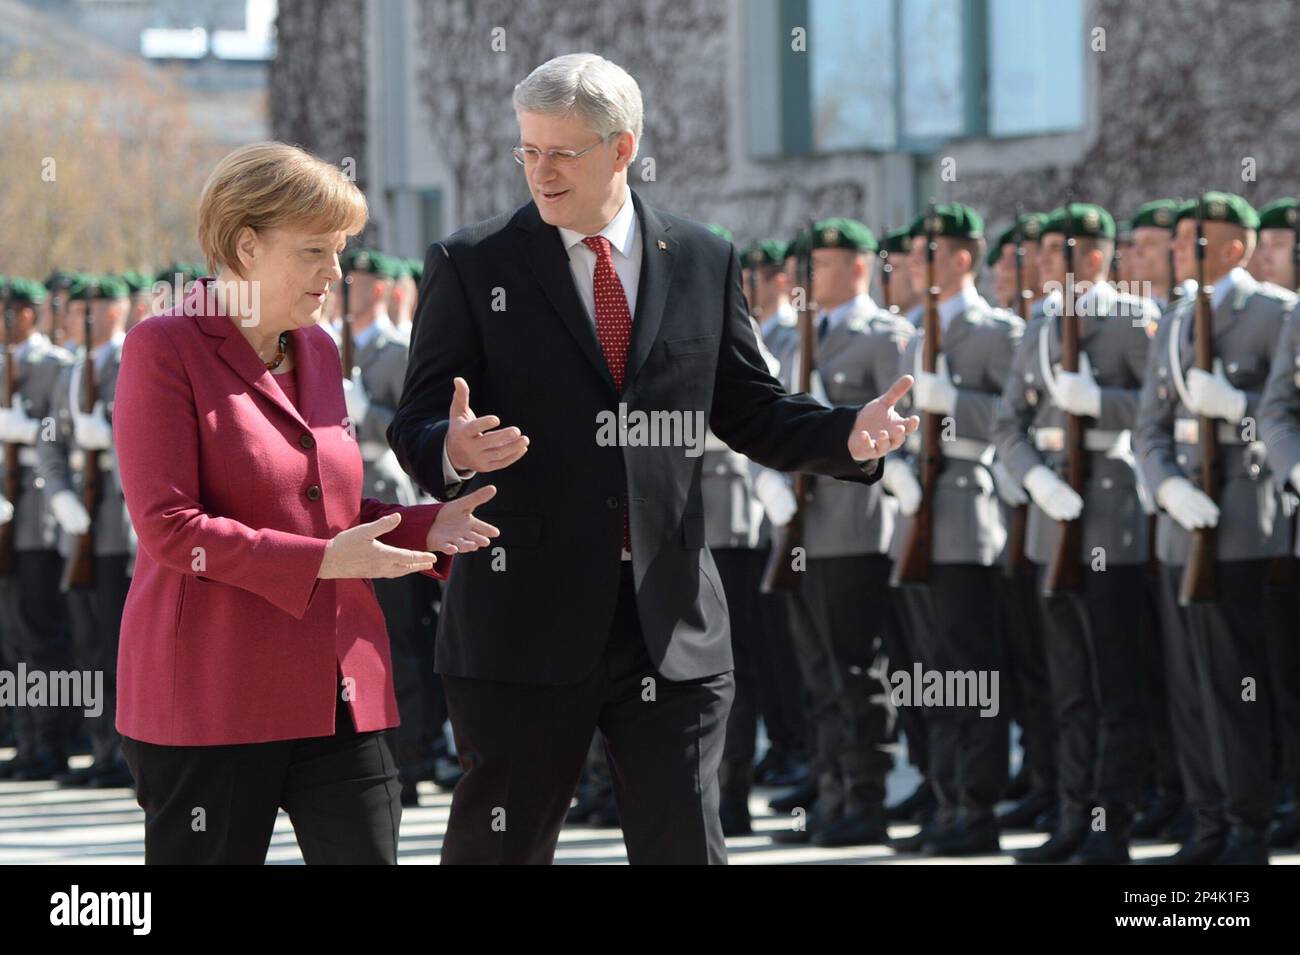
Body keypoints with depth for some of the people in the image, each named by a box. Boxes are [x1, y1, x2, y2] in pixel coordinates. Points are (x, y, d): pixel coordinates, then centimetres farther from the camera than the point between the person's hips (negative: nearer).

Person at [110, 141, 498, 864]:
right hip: (212, 694, -6)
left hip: (338, 690, 6)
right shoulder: (165, 349, -6)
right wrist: (321, 561, -19)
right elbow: (167, 527, -14)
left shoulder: (317, 350, 16)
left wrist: (424, 530, 4)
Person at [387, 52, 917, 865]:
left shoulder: (705, 264, 9)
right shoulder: (472, 267, 2)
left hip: (672, 617, 2)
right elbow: (418, 423, -2)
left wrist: (847, 436, -6)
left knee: (686, 845, 3)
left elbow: (751, 412, 13)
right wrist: (453, 452, -26)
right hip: (529, 614, -2)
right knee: (500, 844, 5)